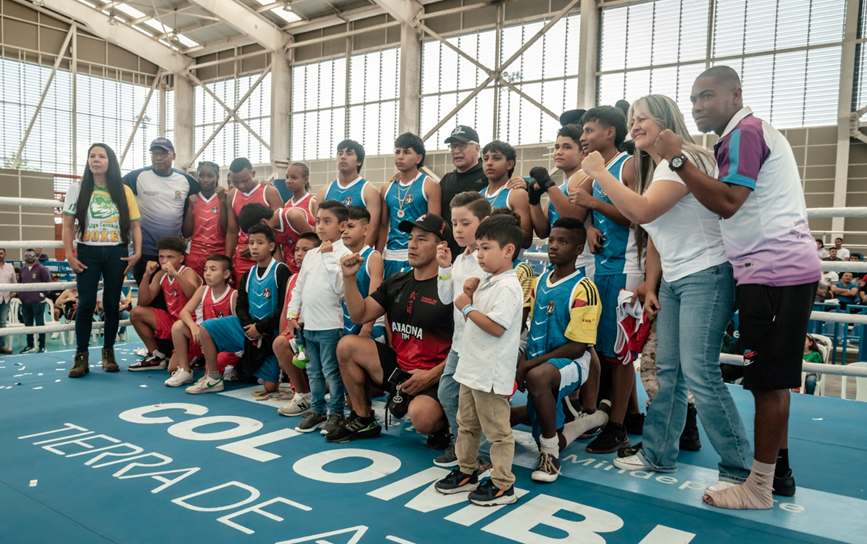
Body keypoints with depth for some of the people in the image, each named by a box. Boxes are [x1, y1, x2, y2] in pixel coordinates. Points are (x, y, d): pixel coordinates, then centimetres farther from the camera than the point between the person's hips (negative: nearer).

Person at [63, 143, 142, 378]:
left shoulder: (124, 191, 6)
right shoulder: (77, 190, 5)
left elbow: (135, 225, 5)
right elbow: (68, 225, 3)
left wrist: (137, 253, -7)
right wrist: (70, 255, -7)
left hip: (117, 253, 1)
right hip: (88, 253, -1)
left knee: (112, 304, 5)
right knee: (86, 303, -6)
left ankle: (108, 352, 17)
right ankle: (81, 356, 3)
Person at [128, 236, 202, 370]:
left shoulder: (188, 272, -16)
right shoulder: (161, 275, 4)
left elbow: (194, 295, -38)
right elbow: (143, 302, -1)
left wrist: (175, 274, -46)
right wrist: (147, 276, -13)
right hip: (172, 319, 7)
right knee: (136, 312, -1)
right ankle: (156, 357, 8)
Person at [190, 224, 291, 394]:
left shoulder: (281, 271, -12)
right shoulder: (249, 275, 8)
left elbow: (284, 308, -17)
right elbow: (241, 306, 7)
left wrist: (260, 328, -16)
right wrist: (249, 326, -12)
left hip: (270, 332, -6)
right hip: (249, 325, 6)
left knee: (271, 387, -10)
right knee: (205, 329, -5)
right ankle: (213, 379, 5)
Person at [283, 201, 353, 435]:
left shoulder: (343, 253, -9)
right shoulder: (311, 254, 12)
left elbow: (340, 287, -21)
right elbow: (299, 287, 16)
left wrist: (329, 257, -19)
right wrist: (291, 314, 12)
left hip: (329, 326, -7)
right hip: (308, 325, 7)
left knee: (331, 371, 2)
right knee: (314, 371, 16)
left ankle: (336, 413, 14)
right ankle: (317, 410, 27)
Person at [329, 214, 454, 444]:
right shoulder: (396, 283, 10)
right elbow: (360, 315, 6)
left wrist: (433, 375, -20)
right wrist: (349, 277, -5)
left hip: (436, 378, -7)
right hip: (398, 367, 7)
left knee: (421, 417, -34)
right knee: (347, 345, -5)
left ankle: (445, 425, 7)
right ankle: (363, 420, 9)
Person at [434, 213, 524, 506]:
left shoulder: (507, 287, -19)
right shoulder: (486, 282, 12)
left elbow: (496, 327, -27)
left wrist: (467, 307, -17)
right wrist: (469, 294, 2)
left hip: (492, 374, -10)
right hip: (471, 368, 10)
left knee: (497, 431, 3)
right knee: (466, 424, 21)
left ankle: (503, 485, 15)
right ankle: (467, 473, 36)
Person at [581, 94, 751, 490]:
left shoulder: (683, 160, -13)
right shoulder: (652, 169, 17)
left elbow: (642, 211, -26)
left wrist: (599, 173, -17)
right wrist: (650, 286, 12)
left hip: (706, 276, -9)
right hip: (673, 281, 9)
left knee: (699, 373, -11)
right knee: (667, 371, 11)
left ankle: (740, 469, 1)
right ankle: (658, 454, 20)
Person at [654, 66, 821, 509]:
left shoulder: (745, 132, -10)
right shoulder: (753, 131, 23)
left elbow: (727, 202, -21)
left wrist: (679, 160, -18)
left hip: (773, 271, -11)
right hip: (782, 268, 11)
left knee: (768, 381, -5)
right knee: (772, 378, 16)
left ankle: (760, 488, 4)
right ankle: (779, 472, 26)